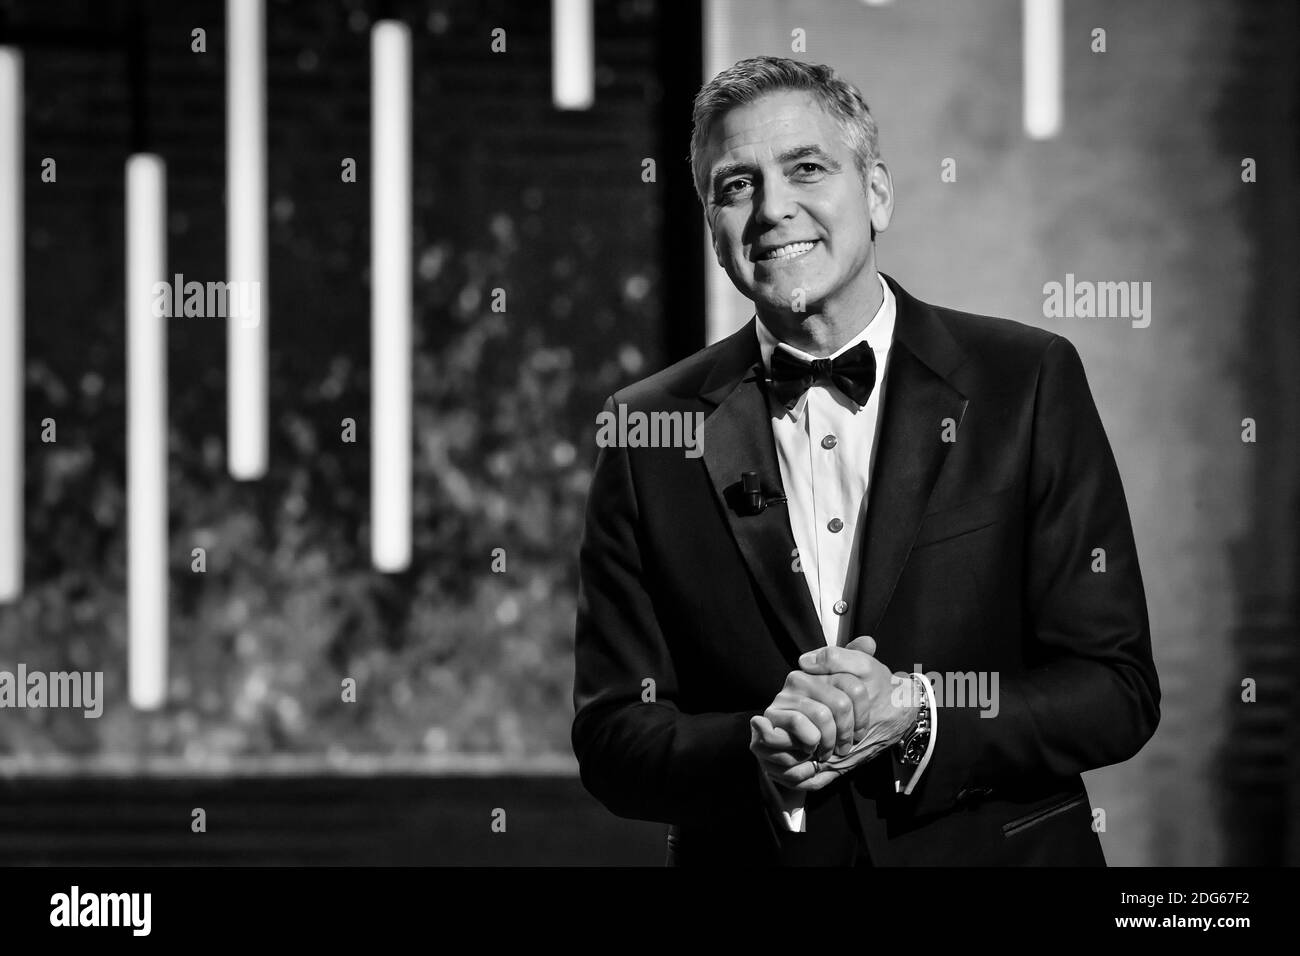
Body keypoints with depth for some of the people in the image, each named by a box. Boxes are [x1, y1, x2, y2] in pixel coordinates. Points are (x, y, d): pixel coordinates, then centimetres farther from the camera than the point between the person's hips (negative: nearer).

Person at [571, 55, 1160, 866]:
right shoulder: (646, 432, -5)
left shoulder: (1031, 382, -7)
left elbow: (1119, 692, -8)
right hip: (753, 860, 1)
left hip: (1001, 854, 0)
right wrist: (759, 750, -23)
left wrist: (915, 715, -22)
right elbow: (611, 737, -5)